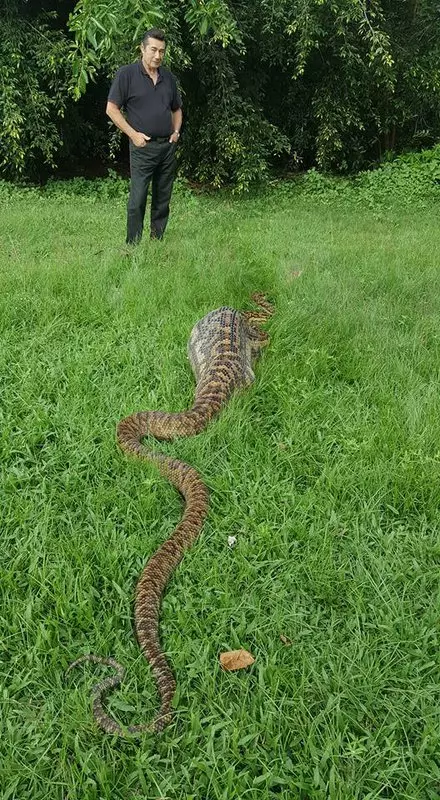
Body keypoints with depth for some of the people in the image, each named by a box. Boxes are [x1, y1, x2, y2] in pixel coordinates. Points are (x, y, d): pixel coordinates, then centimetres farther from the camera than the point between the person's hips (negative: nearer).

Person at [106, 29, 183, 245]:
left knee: (163, 199, 9)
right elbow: (111, 109, -5)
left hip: (168, 146, 6)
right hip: (143, 146, -5)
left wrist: (176, 131, 8)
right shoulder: (127, 74, -3)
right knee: (138, 198, -7)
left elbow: (177, 109, 26)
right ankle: (133, 244, -1)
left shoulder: (168, 77, 13)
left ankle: (157, 241, 18)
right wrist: (133, 134, -11)